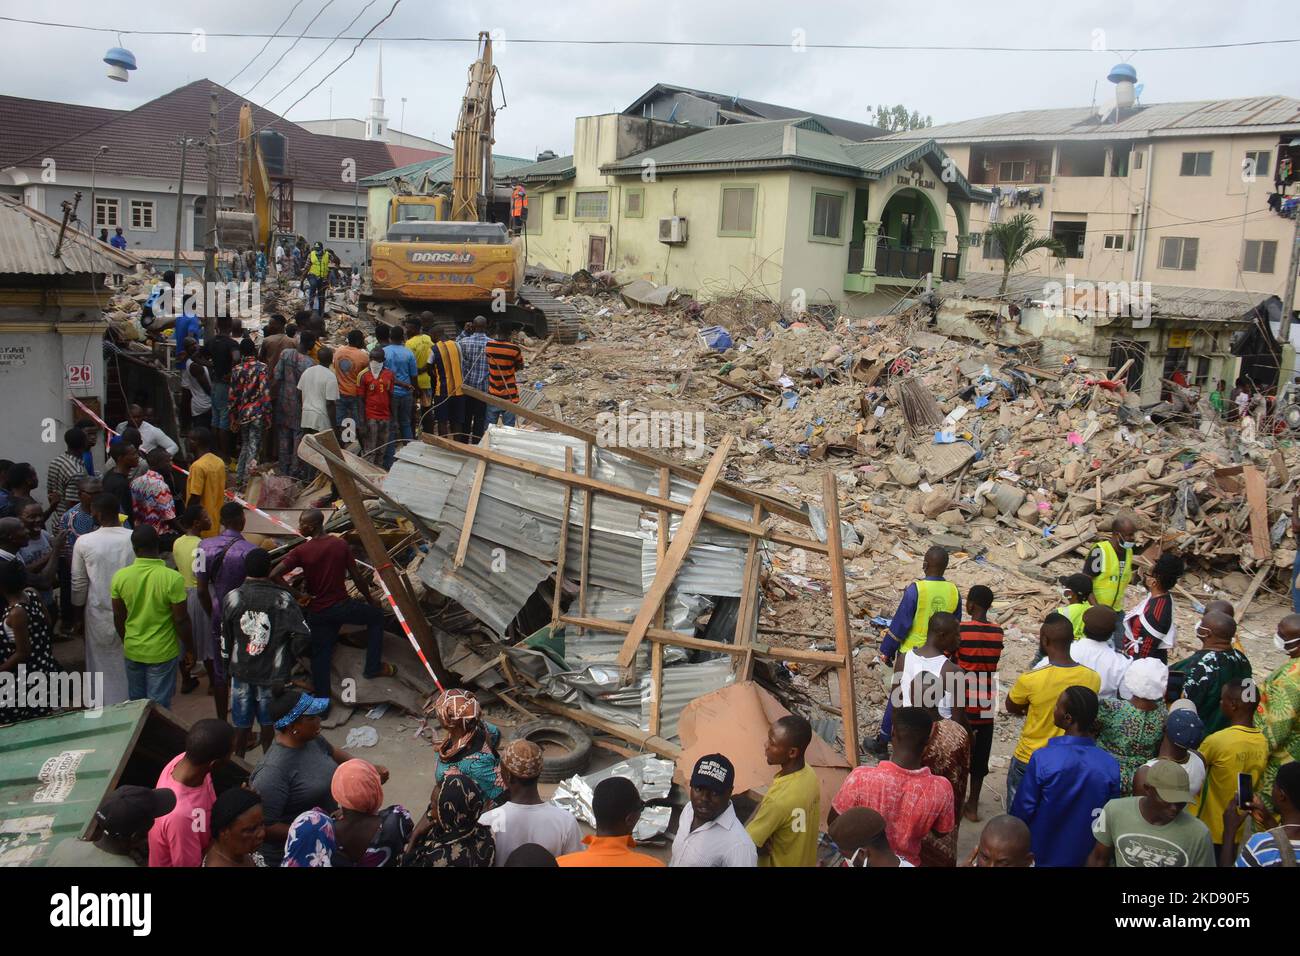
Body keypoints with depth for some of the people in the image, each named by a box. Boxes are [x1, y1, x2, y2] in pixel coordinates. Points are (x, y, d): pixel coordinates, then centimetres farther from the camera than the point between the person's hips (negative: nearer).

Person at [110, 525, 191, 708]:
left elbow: (118, 617, 3)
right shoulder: (172, 578, -20)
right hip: (162, 652, -4)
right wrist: (189, 648, 0)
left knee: (136, 703, 20)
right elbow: (181, 620, -15)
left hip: (132, 651, 4)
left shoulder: (120, 577, -9)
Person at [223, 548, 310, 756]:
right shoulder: (283, 598, -12)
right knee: (269, 724, 13)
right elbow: (301, 635, -16)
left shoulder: (232, 598, -7)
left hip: (241, 671, 1)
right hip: (273, 674, -1)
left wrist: (227, 669, 13)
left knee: (242, 726, 14)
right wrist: (288, 661, 0)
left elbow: (224, 638, 0)